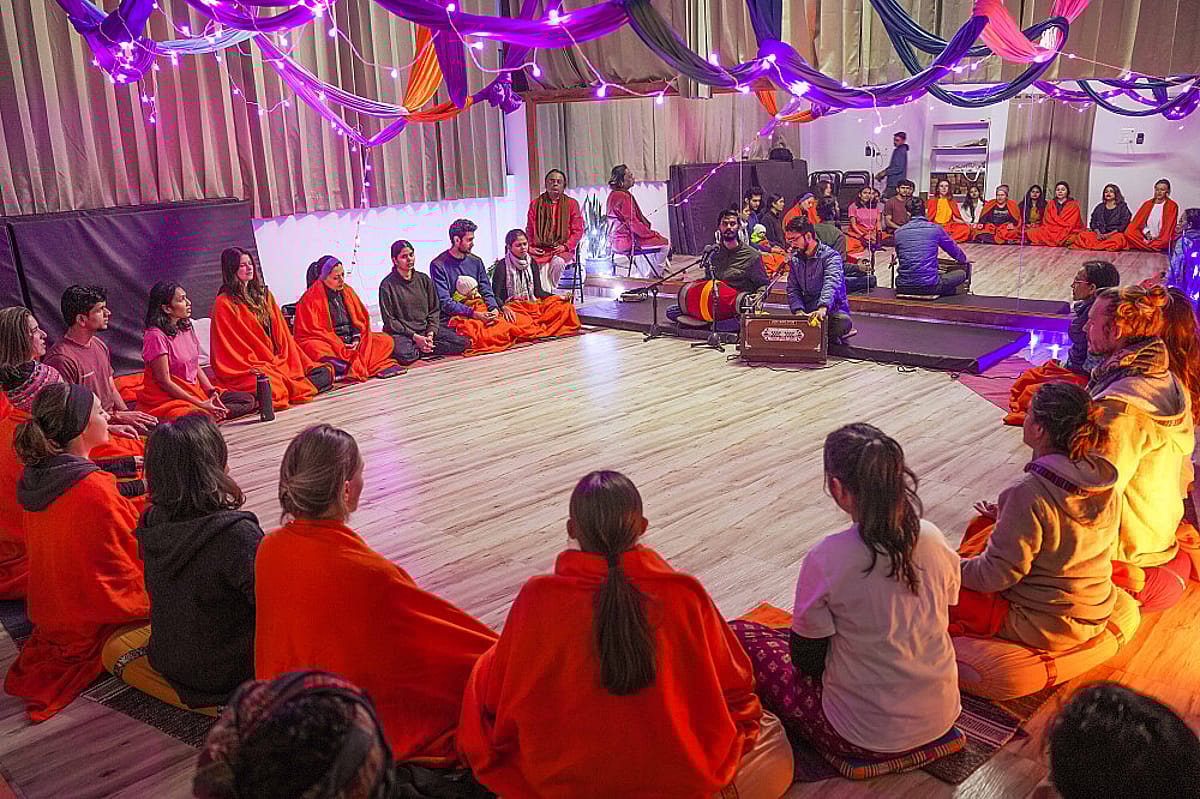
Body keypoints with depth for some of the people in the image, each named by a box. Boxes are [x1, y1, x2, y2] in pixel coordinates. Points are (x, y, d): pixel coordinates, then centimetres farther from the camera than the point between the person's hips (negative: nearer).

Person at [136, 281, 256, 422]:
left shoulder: (186, 327, 9)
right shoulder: (156, 336, -16)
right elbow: (164, 382, -17)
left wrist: (212, 392, -3)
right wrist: (200, 404, -18)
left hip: (195, 392, 8)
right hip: (167, 399, -8)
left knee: (248, 400, -5)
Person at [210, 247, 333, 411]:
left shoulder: (264, 294, 18)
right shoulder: (224, 303, -3)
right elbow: (228, 348, -7)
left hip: (277, 361, 7)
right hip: (250, 369, -7)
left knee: (325, 372, -10)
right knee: (272, 385, -40)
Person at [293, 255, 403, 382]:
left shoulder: (348, 291, 13)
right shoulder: (311, 298, -5)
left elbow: (361, 319, 17)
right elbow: (311, 329, -9)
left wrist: (357, 338, -4)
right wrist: (339, 345, -17)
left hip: (352, 341, 6)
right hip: (328, 342, -6)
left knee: (386, 340, -10)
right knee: (315, 348, -40)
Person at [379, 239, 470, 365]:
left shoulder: (424, 279, 9)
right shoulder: (387, 285, -4)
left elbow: (434, 311, 11)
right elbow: (389, 320, -6)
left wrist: (431, 333, -7)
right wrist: (415, 337, -14)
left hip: (425, 328, 5)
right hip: (401, 333, -5)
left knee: (463, 342, -15)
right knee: (405, 355, -40)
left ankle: (417, 349, -13)